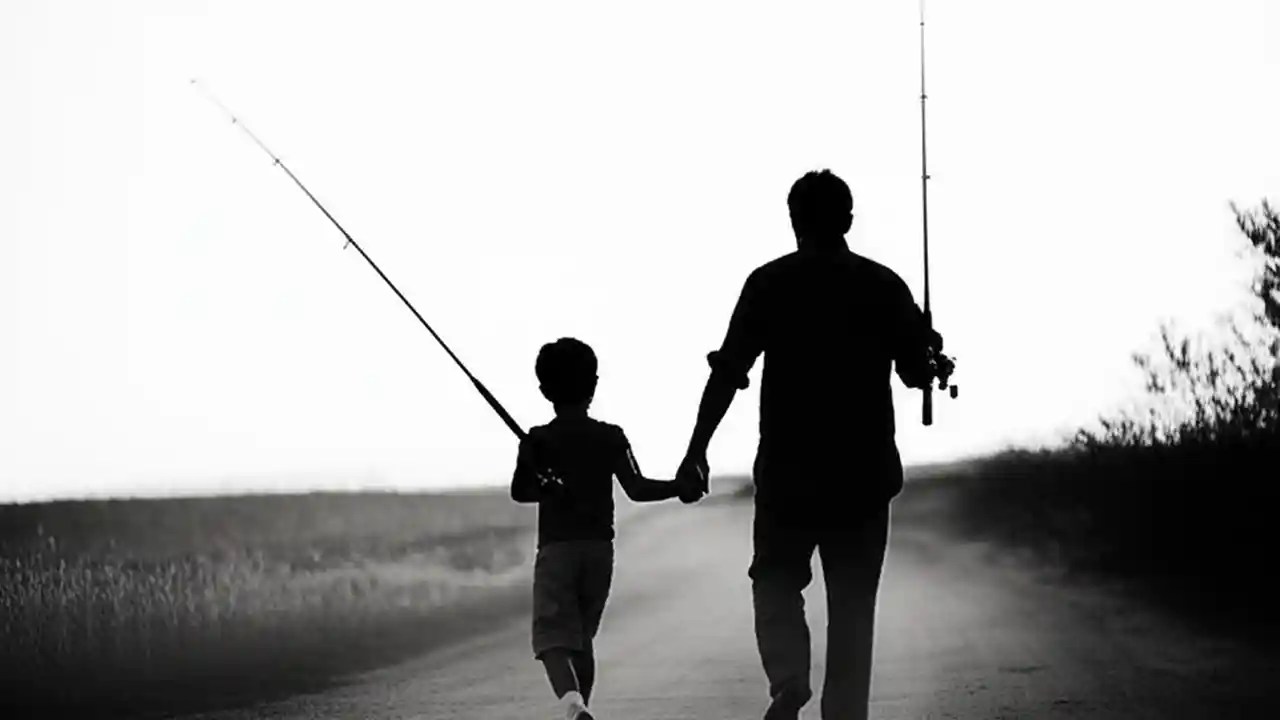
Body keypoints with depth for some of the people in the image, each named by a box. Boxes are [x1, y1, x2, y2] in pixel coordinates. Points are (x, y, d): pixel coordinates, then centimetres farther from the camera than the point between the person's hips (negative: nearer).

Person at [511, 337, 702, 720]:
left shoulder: (538, 440, -1)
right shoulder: (611, 437, 1)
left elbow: (520, 491, -3)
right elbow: (637, 488, -6)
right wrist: (681, 487, 7)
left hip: (555, 549, -3)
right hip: (600, 548, 3)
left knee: (552, 640, -10)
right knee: (582, 638, 19)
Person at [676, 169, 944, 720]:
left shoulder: (771, 283, -2)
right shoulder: (884, 285, 3)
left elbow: (728, 371, -6)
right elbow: (918, 372, 5)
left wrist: (697, 448, -2)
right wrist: (931, 353, 27)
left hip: (788, 467, -1)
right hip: (865, 468, 1)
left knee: (777, 578, 11)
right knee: (853, 597, 8)